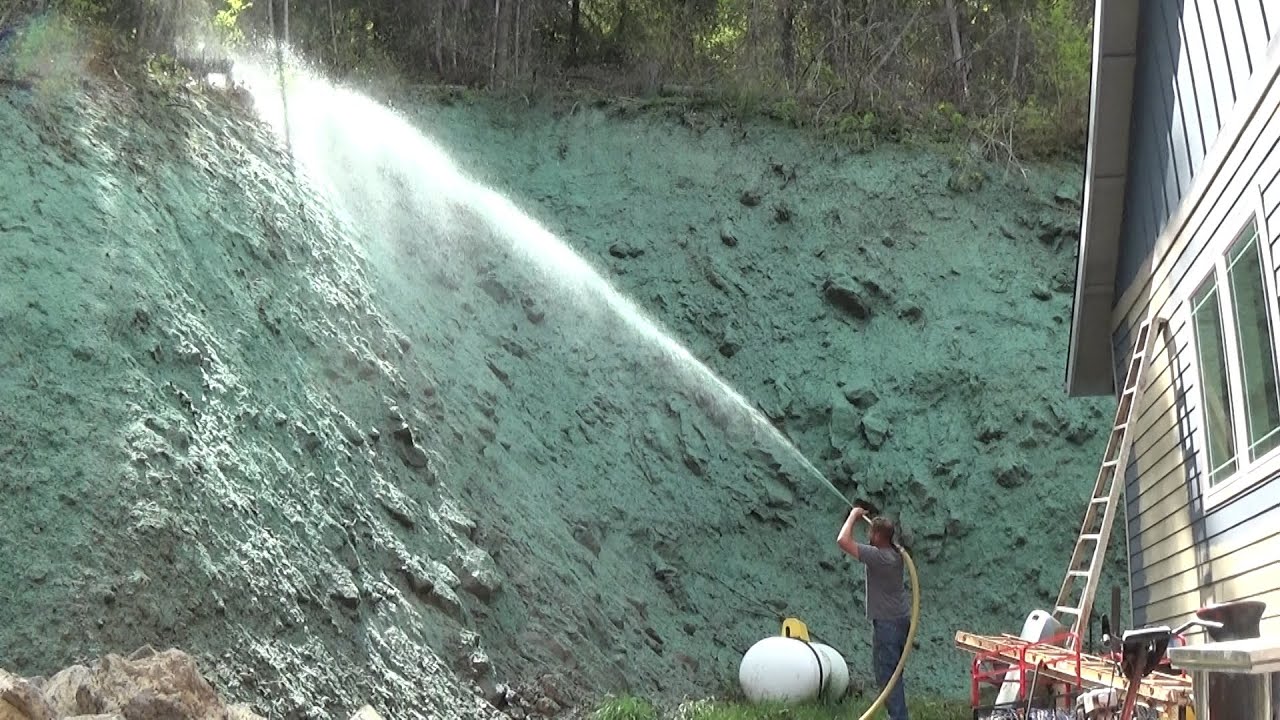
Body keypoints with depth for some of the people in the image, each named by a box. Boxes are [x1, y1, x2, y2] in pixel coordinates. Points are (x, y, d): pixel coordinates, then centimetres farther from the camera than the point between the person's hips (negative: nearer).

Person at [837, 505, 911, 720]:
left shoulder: (877, 556, -21)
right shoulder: (895, 552, 4)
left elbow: (842, 540, -25)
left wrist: (854, 516, -12)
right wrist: (865, 519, 15)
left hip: (886, 623, -9)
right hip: (902, 619, 9)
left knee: (886, 674, -4)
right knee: (894, 672, 17)